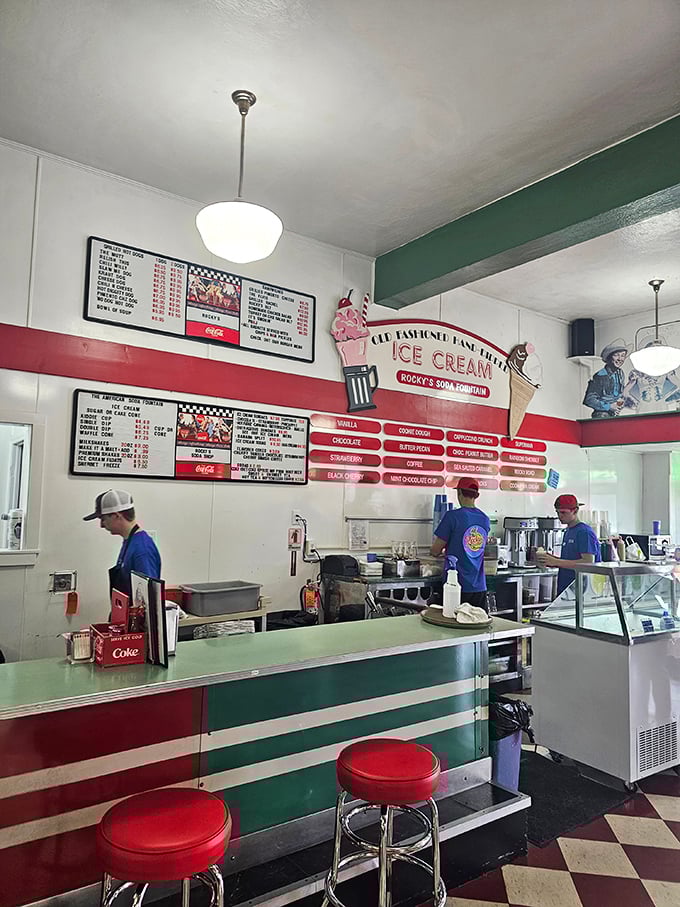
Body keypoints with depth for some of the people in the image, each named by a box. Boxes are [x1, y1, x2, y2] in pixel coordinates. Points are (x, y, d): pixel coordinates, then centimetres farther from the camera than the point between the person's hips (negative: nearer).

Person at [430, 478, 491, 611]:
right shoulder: (485, 519, 5)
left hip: (457, 585, -5)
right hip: (479, 586, 5)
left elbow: (435, 551, -8)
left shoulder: (452, 516, -12)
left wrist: (442, 550, 16)